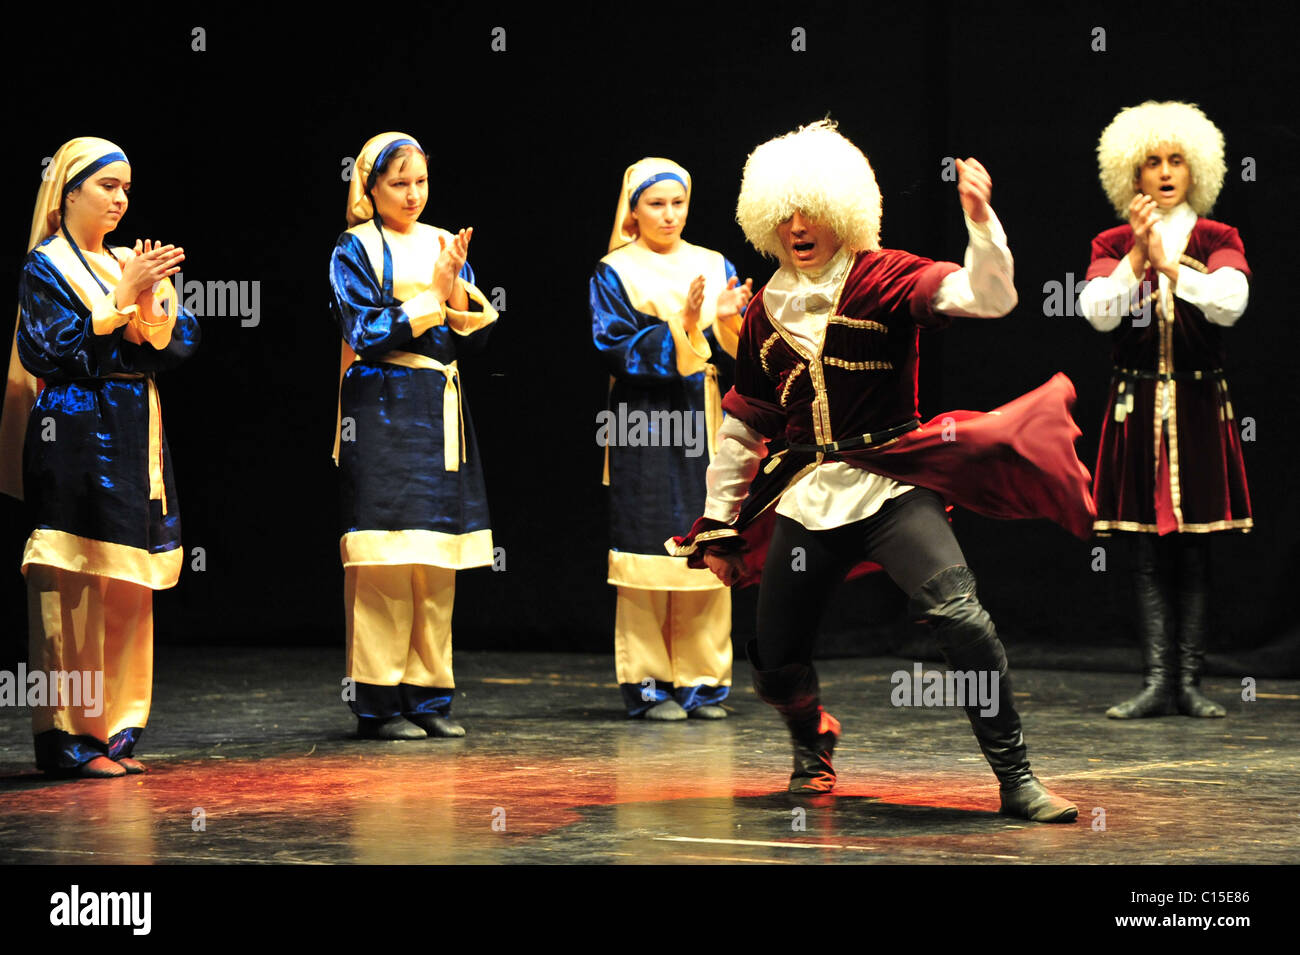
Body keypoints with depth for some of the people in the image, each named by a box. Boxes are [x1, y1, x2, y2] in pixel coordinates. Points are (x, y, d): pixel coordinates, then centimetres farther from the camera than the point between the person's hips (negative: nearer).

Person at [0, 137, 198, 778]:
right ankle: (67, 735, -6)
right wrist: (122, 301, -14)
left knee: (129, 591, 5)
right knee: (73, 587, -9)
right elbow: (54, 351, -13)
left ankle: (114, 729, 11)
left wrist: (149, 301, -10)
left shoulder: (133, 264, 18)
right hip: (76, 434, -7)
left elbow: (182, 341, 9)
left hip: (135, 438, 7)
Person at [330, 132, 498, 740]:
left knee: (436, 562, 4)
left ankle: (428, 694, 10)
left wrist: (457, 290, -7)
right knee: (385, 560, -9)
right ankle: (378, 701, -5)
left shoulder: (443, 245, 15)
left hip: (440, 411, 5)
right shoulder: (355, 249, 1)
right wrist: (434, 298, -11)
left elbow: (475, 337, 10)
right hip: (382, 410, -5)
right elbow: (366, 334, -9)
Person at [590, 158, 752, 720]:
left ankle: (701, 680, 8)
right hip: (646, 429, -4)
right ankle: (647, 683, -1)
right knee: (652, 551, -6)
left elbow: (741, 354, 9)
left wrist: (727, 321, -12)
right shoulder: (615, 273, 3)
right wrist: (680, 327, -17)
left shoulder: (714, 267, 14)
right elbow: (614, 347, -8)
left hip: (707, 425, 4)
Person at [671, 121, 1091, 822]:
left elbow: (989, 296, -16)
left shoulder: (883, 278, -1)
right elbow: (741, 425, 20)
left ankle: (1015, 779, -17)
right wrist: (719, 526, 20)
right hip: (804, 498, 5)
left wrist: (980, 219, -31)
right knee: (775, 663, 5)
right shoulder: (765, 311, 12)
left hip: (889, 487, -4)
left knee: (959, 615, -26)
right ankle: (813, 748, 40)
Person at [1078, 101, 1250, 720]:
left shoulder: (1218, 241, 6)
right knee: (1149, 553, -2)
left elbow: (1230, 302, -13)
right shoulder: (1112, 245, 7)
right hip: (1137, 406, 0)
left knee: (1194, 552, 0)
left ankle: (1188, 681, 2)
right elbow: (1098, 312, -10)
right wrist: (1138, 255, -20)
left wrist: (1169, 264, -21)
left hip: (1199, 407, 0)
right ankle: (1156, 682, -3)